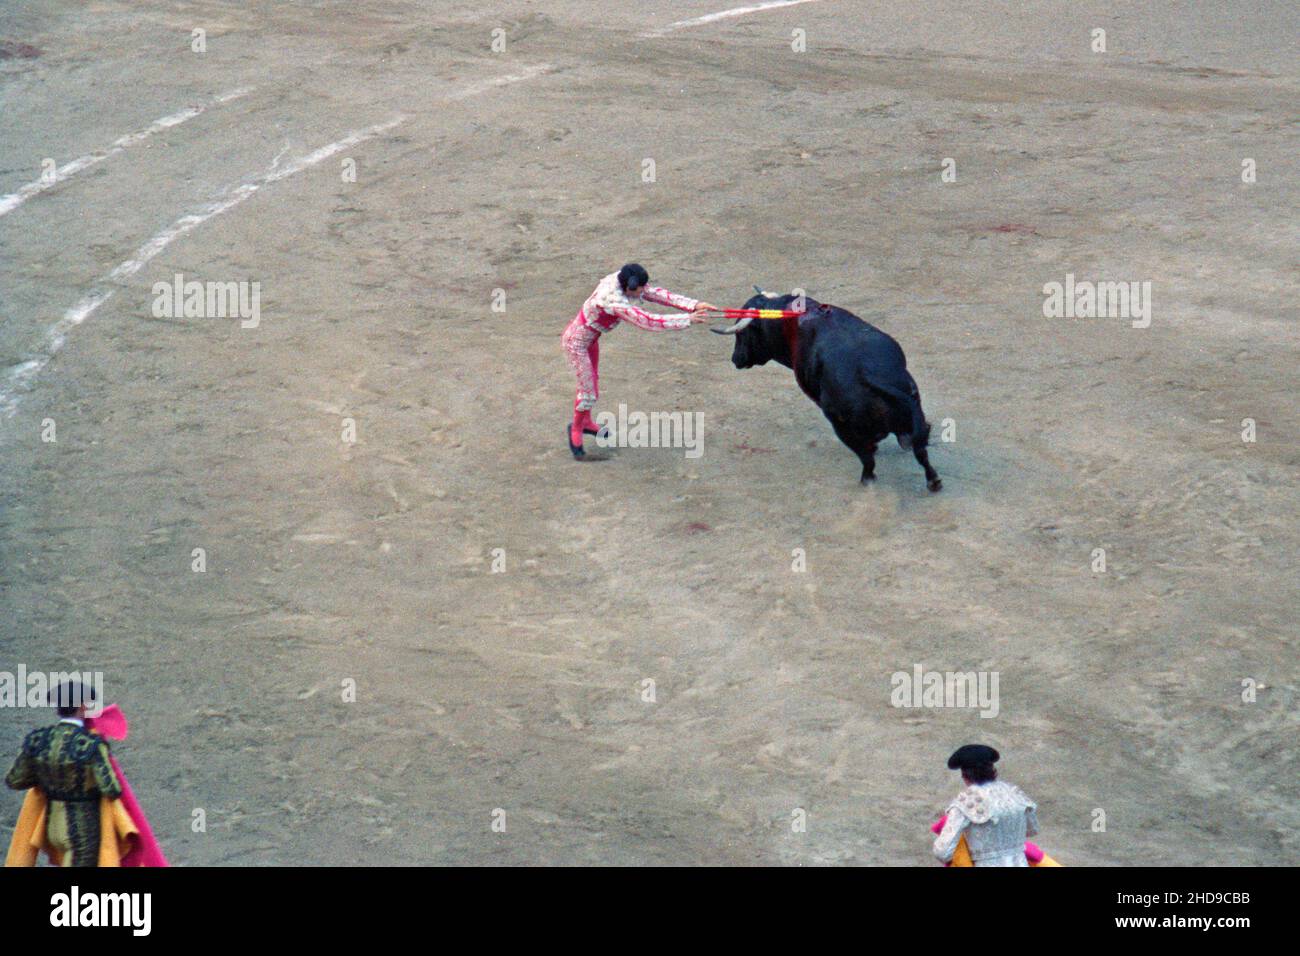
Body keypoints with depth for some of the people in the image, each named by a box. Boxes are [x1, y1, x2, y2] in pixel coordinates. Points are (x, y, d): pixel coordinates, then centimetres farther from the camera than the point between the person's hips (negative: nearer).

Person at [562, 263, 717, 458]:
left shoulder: (621, 280, -16)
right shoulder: (614, 300, -40)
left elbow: (657, 294, -16)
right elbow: (647, 321, -40)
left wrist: (695, 305, -25)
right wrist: (687, 320, -38)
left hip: (589, 338, 9)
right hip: (576, 343, -9)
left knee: (591, 381, 26)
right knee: (589, 391, 2)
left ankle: (586, 422, 48)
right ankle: (576, 429, 29)